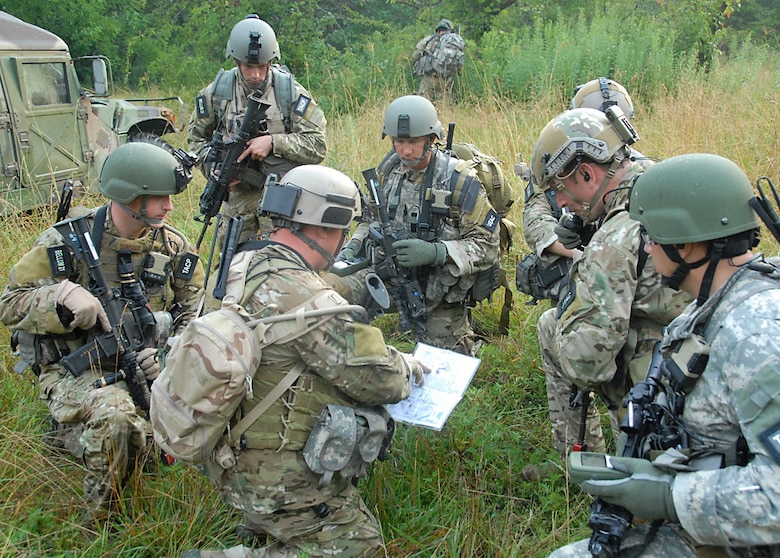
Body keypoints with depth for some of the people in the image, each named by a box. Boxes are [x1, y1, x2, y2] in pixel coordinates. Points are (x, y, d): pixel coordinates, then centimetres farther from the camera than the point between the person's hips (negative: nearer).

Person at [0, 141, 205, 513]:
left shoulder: (174, 247, 2)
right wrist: (63, 296, -27)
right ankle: (100, 518, -4)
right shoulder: (67, 241, -8)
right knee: (115, 415, -35)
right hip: (77, 371, -5)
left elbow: (194, 318, 6)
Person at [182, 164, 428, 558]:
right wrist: (409, 367, 0)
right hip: (273, 477, -9)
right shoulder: (305, 299, -28)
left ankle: (261, 525, 25)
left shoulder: (240, 267, -1)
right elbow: (378, 381, -21)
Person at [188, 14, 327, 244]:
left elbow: (318, 146, -11)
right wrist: (212, 167, -7)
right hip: (237, 193, 3)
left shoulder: (290, 91, -9)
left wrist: (273, 142, -23)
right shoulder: (218, 91, -2)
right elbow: (196, 135, 12)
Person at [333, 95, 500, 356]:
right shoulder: (389, 168, -3)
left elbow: (487, 246, -18)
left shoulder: (460, 180, -19)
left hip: (440, 294, -4)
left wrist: (435, 252, -32)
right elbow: (373, 218, 14)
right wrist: (352, 249, -5)